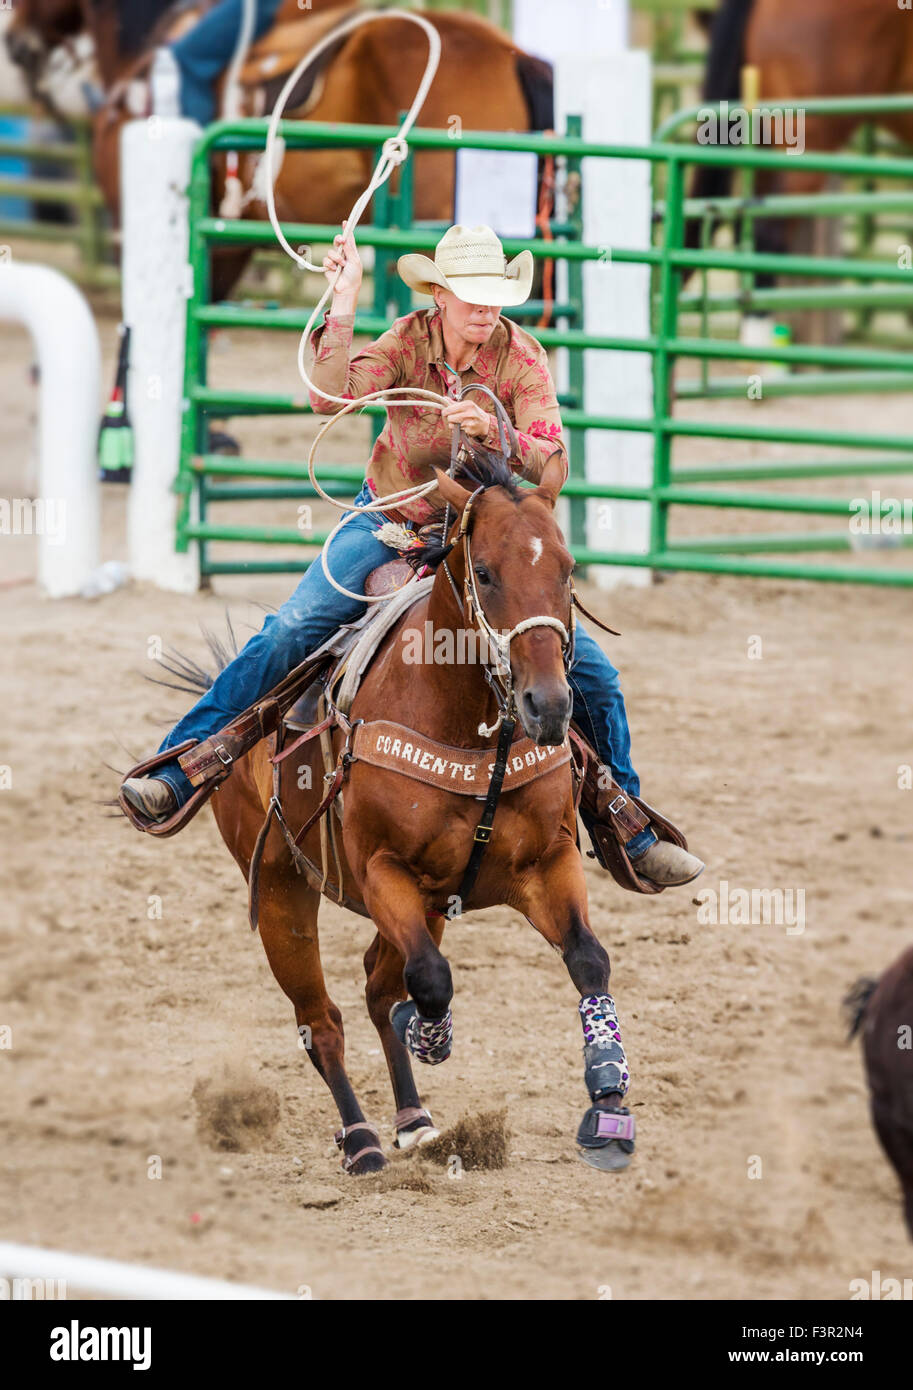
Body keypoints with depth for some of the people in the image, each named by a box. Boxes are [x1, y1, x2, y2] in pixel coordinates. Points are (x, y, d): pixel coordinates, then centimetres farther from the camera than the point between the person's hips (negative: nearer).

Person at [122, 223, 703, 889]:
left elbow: (552, 464, -20)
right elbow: (330, 396, -28)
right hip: (391, 525, -1)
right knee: (289, 633, -22)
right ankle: (177, 773, -14)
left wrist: (495, 433, -39)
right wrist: (343, 306, -34)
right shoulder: (409, 341, -13)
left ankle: (629, 836, 13)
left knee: (592, 673, -6)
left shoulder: (521, 355, -13)